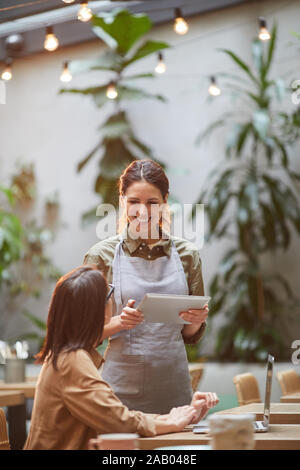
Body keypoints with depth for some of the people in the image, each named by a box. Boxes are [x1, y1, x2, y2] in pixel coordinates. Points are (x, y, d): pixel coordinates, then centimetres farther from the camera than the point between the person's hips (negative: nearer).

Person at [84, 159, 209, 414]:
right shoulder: (102, 255, -2)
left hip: (174, 386, 2)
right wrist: (119, 322, -17)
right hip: (121, 387, -2)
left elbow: (191, 336, 12)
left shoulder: (187, 254, 5)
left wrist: (196, 320, -9)